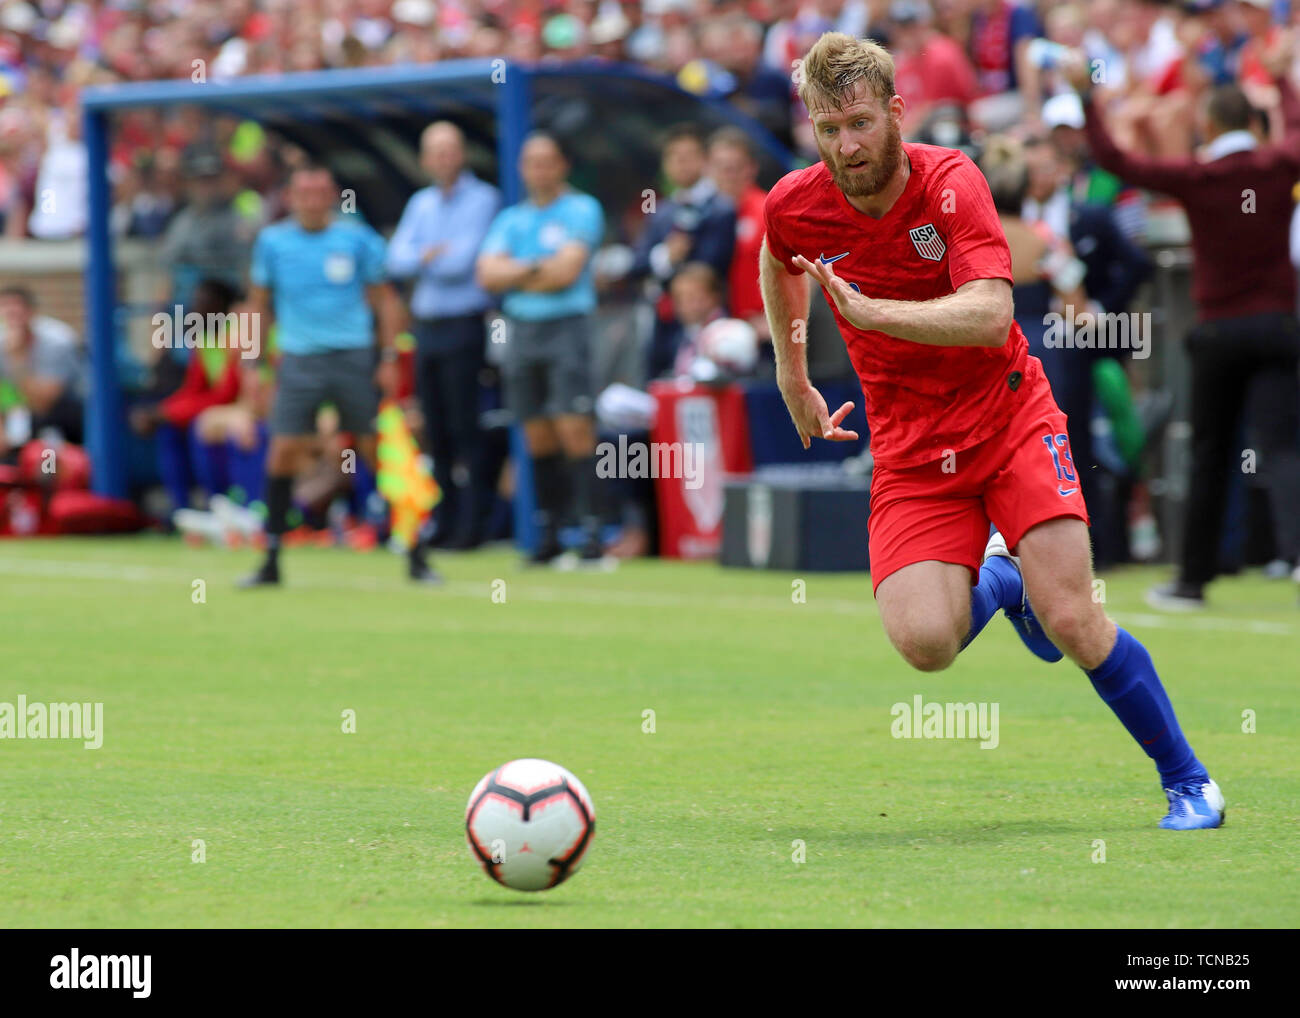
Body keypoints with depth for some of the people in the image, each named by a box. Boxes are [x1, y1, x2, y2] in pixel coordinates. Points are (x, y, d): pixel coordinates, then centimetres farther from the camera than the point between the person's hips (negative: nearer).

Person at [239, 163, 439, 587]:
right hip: (298, 361, 1)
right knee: (282, 453, -6)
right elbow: (259, 304, 13)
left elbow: (384, 300, 7)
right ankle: (271, 559, 3)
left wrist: (389, 358, -1)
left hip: (353, 357, -1)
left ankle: (415, 555, 6)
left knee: (378, 451, -1)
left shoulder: (357, 239, 1)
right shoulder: (273, 242, 5)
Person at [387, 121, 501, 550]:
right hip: (426, 325, 6)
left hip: (463, 324, -6)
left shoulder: (483, 200, -4)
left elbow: (463, 260, -13)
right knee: (435, 430, 6)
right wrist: (431, 256, -13)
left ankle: (469, 525, -7)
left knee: (464, 429, -8)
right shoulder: (420, 204, 15)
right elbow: (398, 259, 4)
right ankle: (443, 521, 11)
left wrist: (423, 258, 2)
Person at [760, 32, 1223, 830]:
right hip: (911, 450, 3)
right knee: (924, 642, -20)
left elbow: (990, 313, -30)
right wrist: (793, 378, 27)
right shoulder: (795, 206, -6)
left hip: (1010, 419, -2)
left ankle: (1189, 781, 6)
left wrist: (869, 310, -39)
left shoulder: (951, 182, -17)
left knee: (1072, 622, -16)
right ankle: (996, 580, 18)